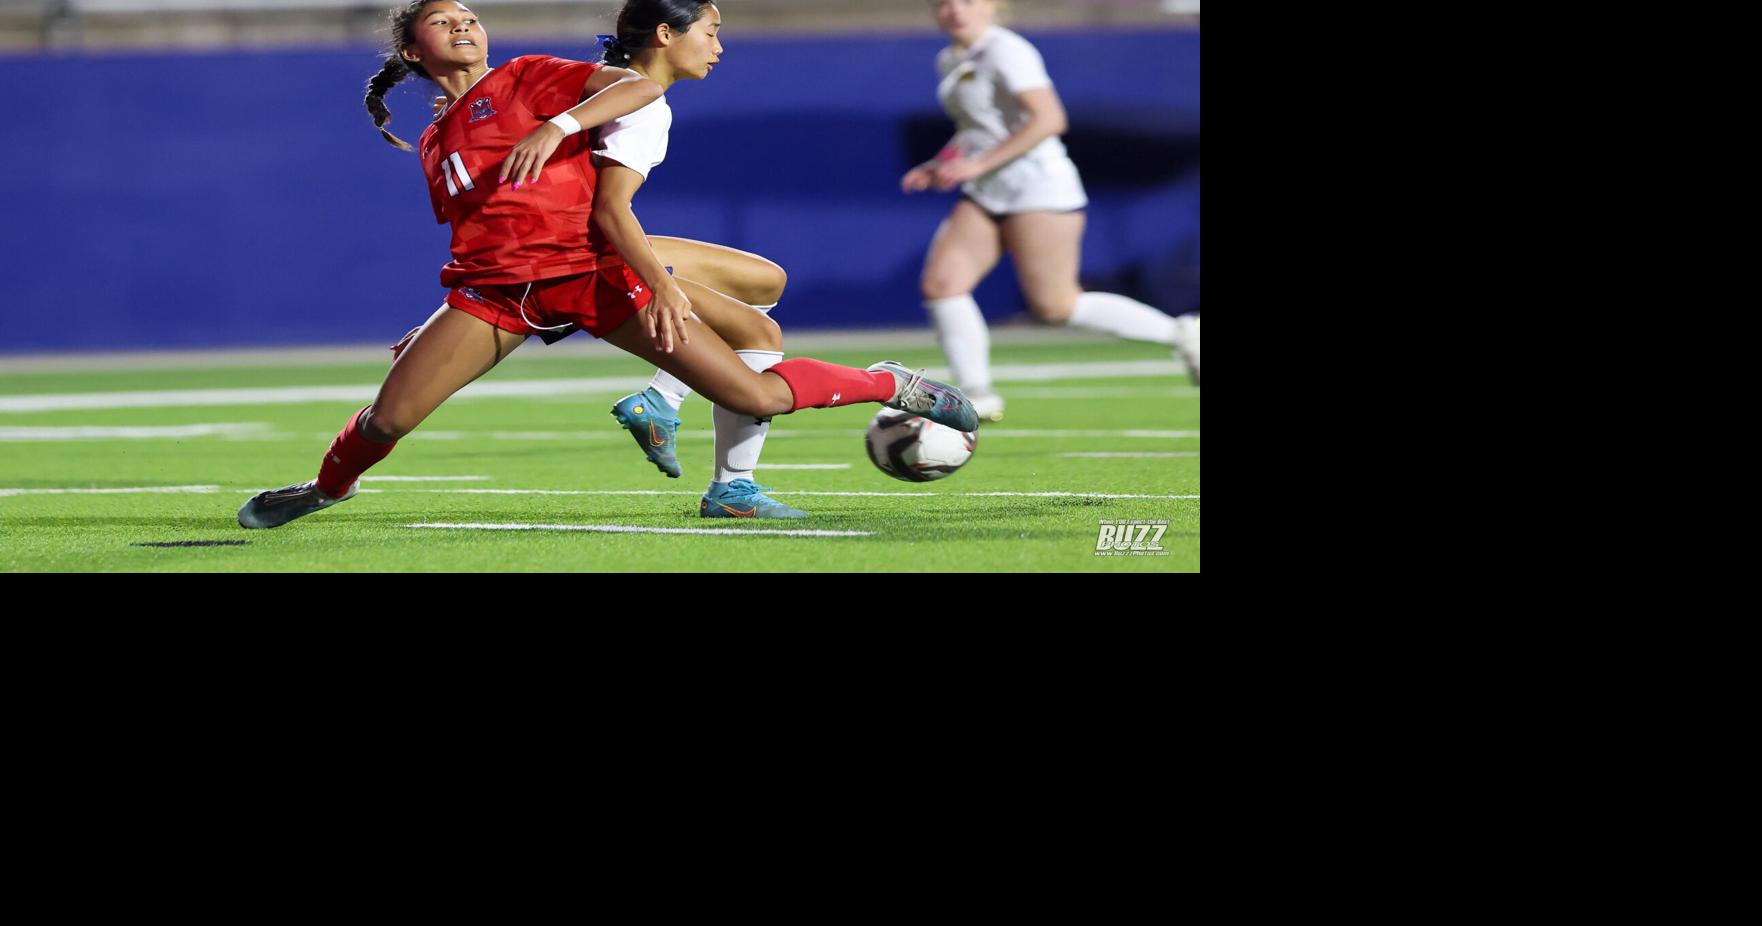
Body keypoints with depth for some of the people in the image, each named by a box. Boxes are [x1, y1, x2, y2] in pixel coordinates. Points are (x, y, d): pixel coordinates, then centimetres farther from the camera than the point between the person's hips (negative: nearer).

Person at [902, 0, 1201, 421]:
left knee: (1054, 306, -8)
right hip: (986, 197, 9)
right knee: (940, 282, -10)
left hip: (1039, 189, -9)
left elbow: (1048, 119, -23)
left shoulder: (1006, 51, -13)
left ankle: (1181, 333, 6)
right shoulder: (950, 61, 15)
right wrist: (937, 166, 13)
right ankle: (978, 395, -5)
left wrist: (980, 164, -25)